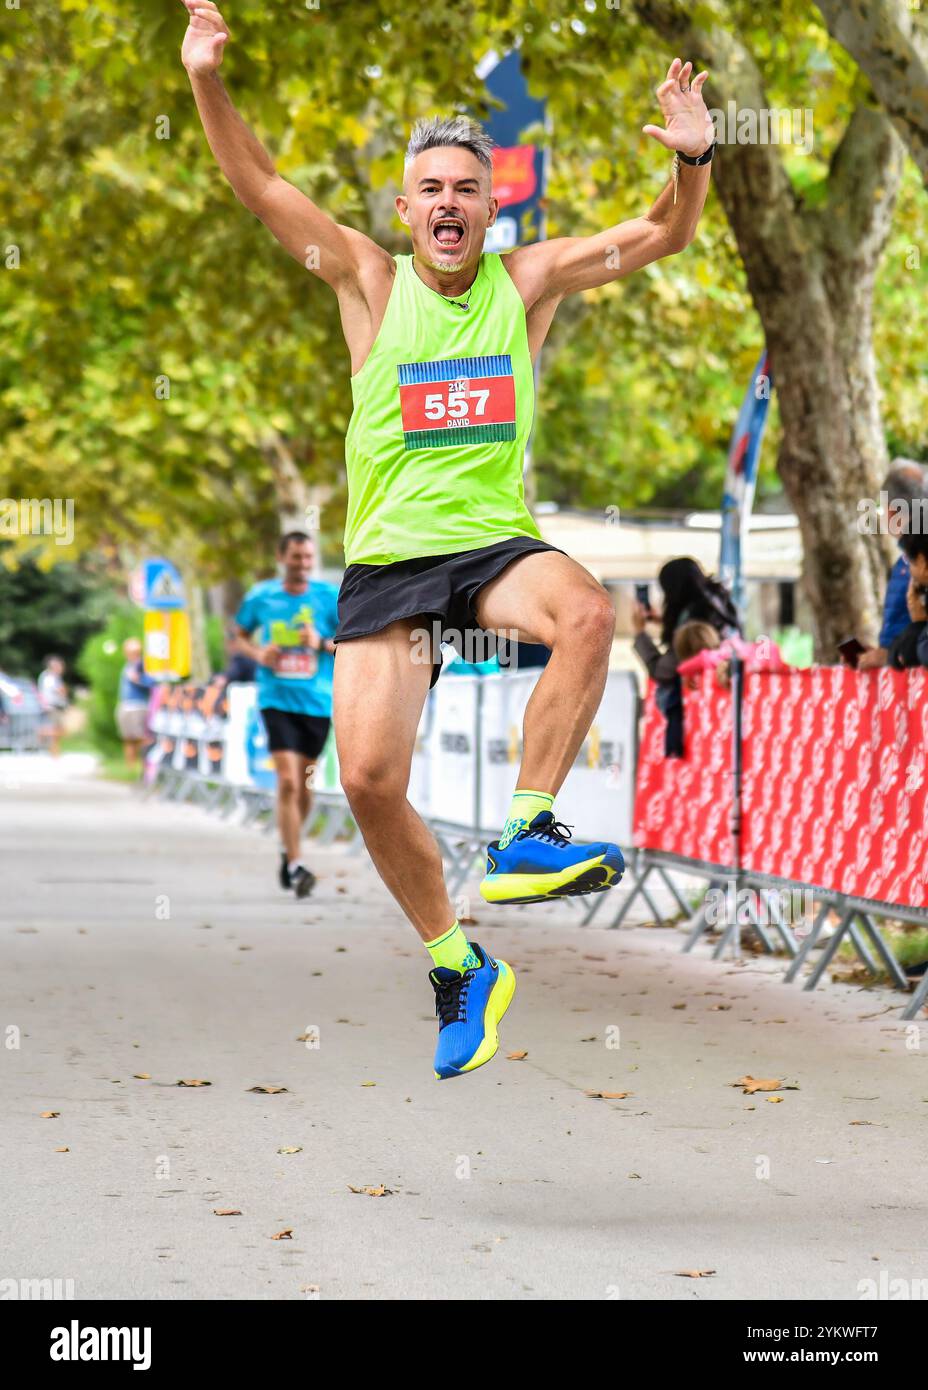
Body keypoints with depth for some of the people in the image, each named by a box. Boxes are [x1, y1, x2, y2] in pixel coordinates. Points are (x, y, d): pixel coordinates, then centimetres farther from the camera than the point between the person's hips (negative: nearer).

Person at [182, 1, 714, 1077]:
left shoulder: (528, 282, 5)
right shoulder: (371, 282, 2)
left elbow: (662, 235, 3)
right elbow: (261, 189, -5)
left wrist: (693, 157, -17)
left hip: (494, 544, 0)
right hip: (387, 559, 0)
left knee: (587, 616, -34)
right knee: (368, 777, -11)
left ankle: (524, 834, -24)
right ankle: (458, 968, 10)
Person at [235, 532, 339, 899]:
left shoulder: (329, 596, -1)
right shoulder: (260, 596, 2)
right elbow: (240, 635, 16)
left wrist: (323, 644, -16)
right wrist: (258, 653, -5)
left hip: (317, 702, 2)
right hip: (277, 700, -1)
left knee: (304, 784, 12)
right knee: (287, 781, -15)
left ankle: (288, 849, 36)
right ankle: (295, 867, -14)